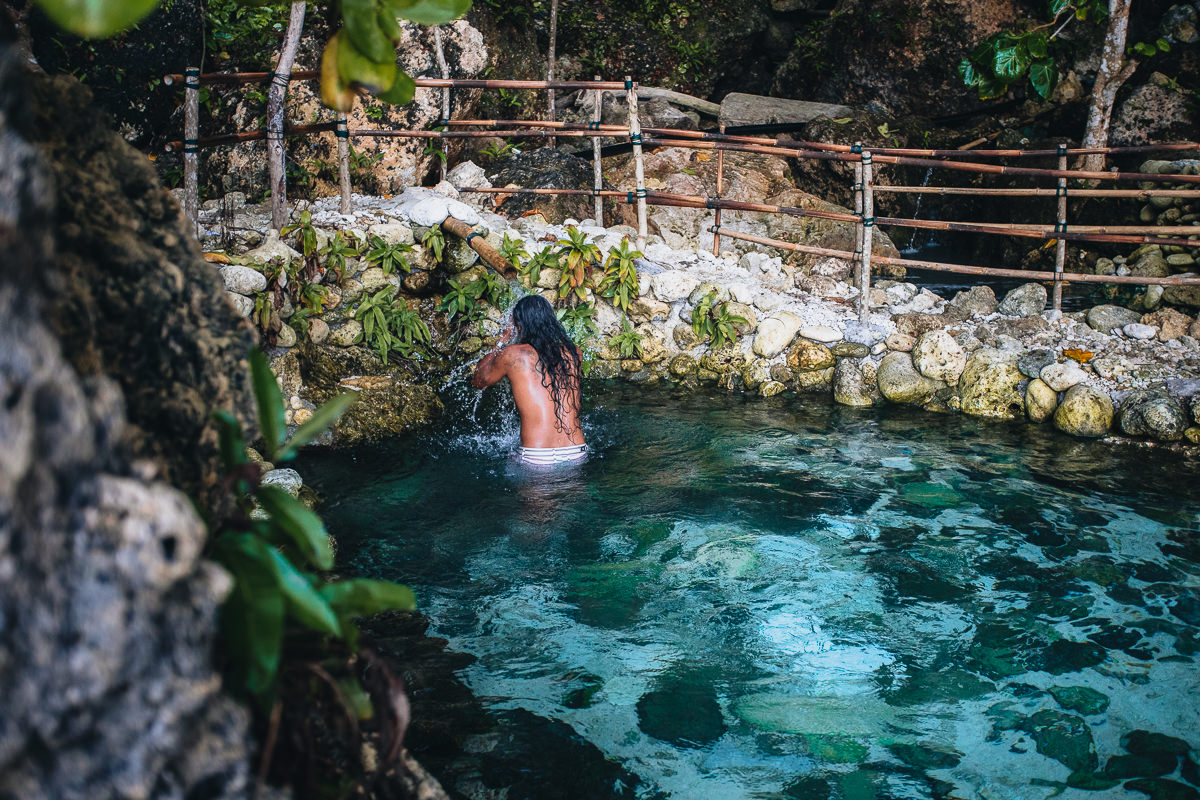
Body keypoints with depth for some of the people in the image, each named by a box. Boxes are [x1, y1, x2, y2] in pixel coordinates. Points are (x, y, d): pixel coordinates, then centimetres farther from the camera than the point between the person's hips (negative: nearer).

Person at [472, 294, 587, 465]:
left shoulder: (512, 355, -3)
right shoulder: (572, 352, 5)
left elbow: (478, 381, 18)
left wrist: (502, 344, 28)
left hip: (536, 459, -4)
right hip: (578, 456, 4)